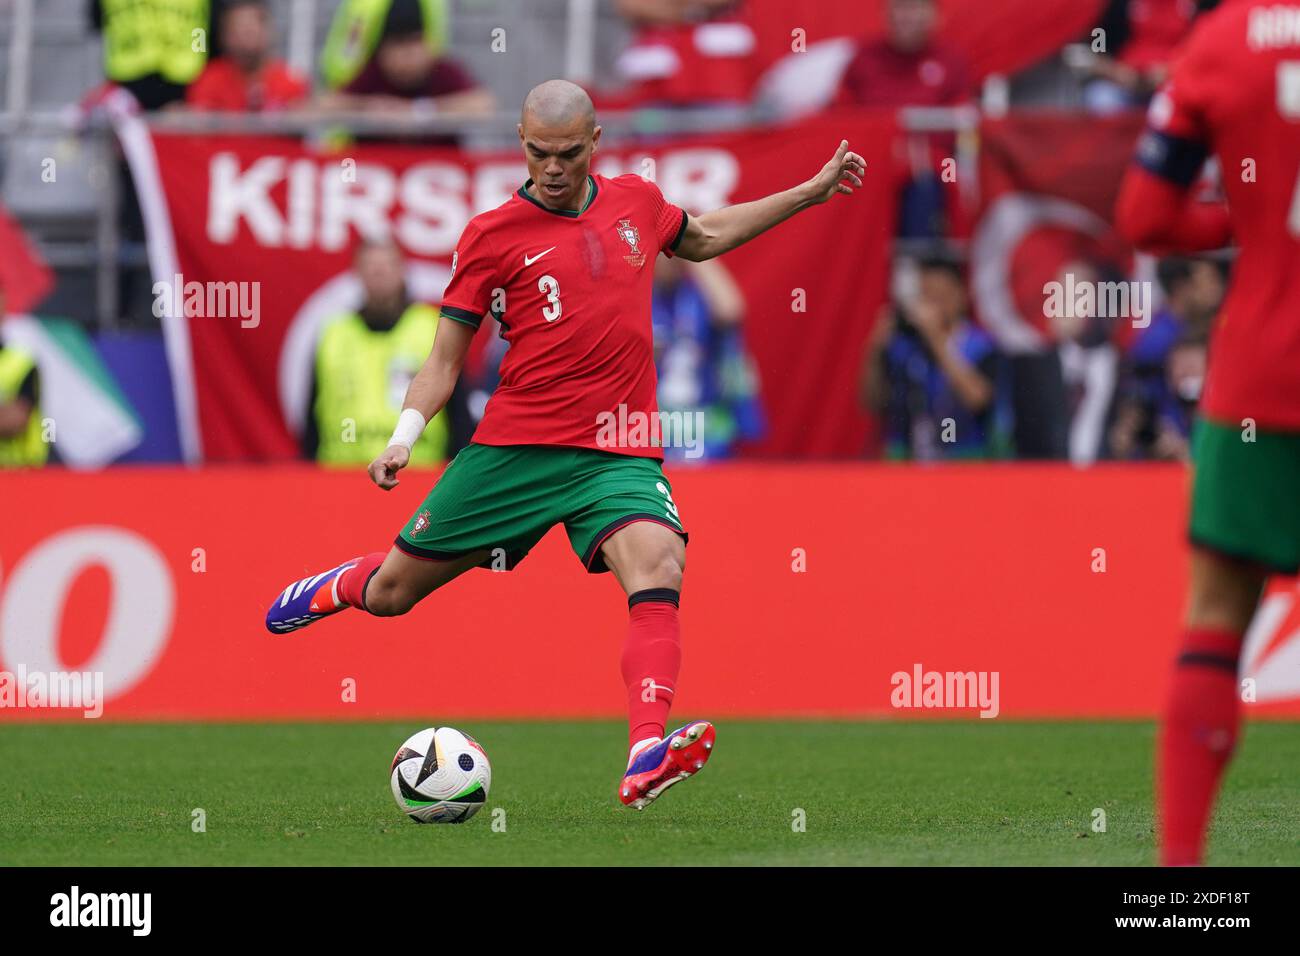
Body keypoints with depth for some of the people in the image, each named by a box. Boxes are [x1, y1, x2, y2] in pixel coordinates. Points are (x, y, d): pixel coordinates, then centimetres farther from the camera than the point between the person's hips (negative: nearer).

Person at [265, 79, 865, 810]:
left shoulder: (637, 202, 11)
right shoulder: (493, 235, -1)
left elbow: (703, 239, 33)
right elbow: (446, 358, 3)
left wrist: (812, 192, 32)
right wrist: (403, 439, -12)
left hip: (619, 454, 1)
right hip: (515, 447, -1)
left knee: (658, 570, -28)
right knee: (390, 594, 7)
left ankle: (647, 759, -42)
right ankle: (338, 587, 46)